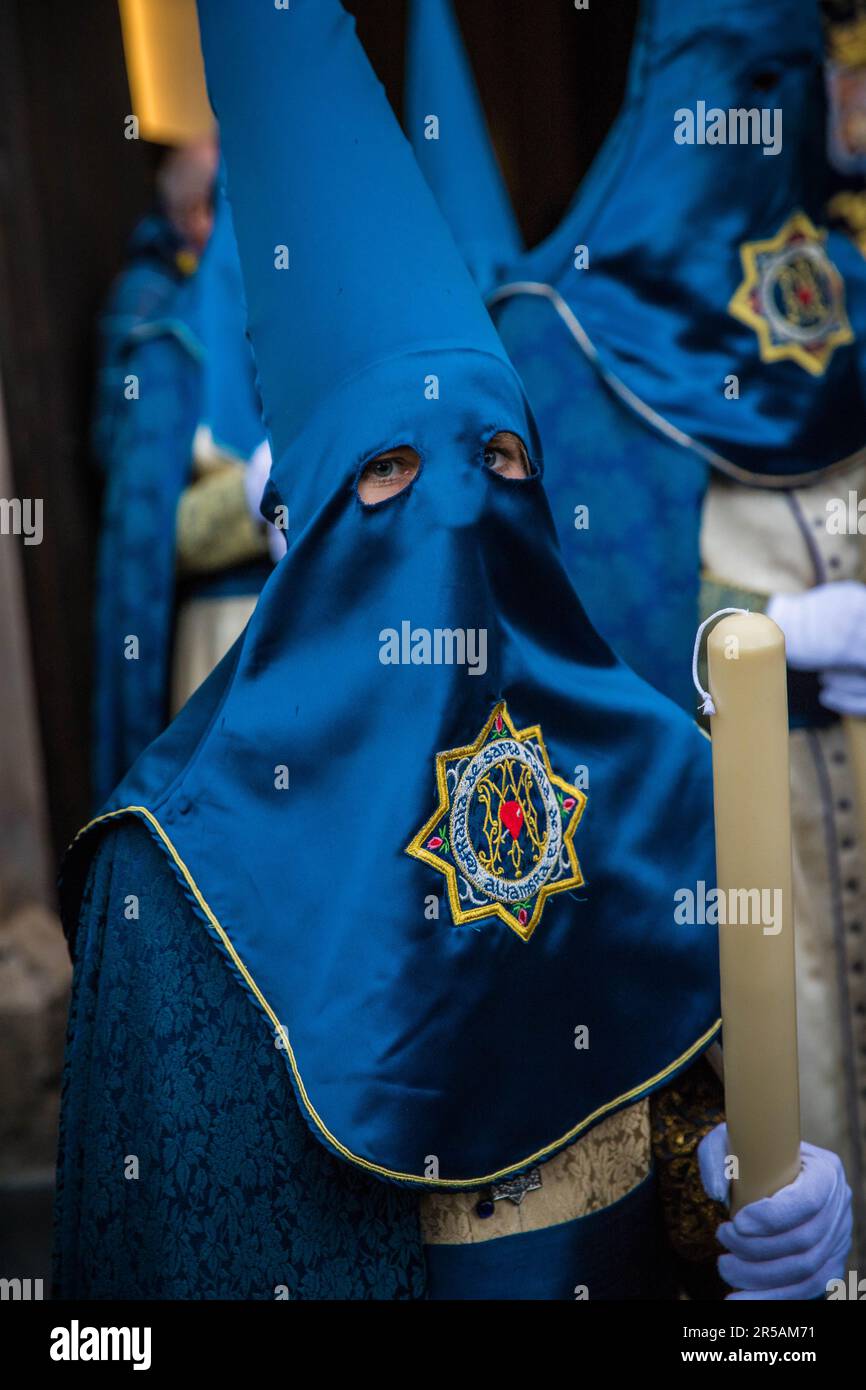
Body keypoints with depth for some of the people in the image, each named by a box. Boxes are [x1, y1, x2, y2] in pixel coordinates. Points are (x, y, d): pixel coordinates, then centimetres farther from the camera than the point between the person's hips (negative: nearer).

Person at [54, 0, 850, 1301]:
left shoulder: (648, 770, -10)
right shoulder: (197, 842, -20)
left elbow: (694, 1076, 0)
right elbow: (143, 1213, -16)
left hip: (612, 1274, 4)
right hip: (330, 1272, -3)